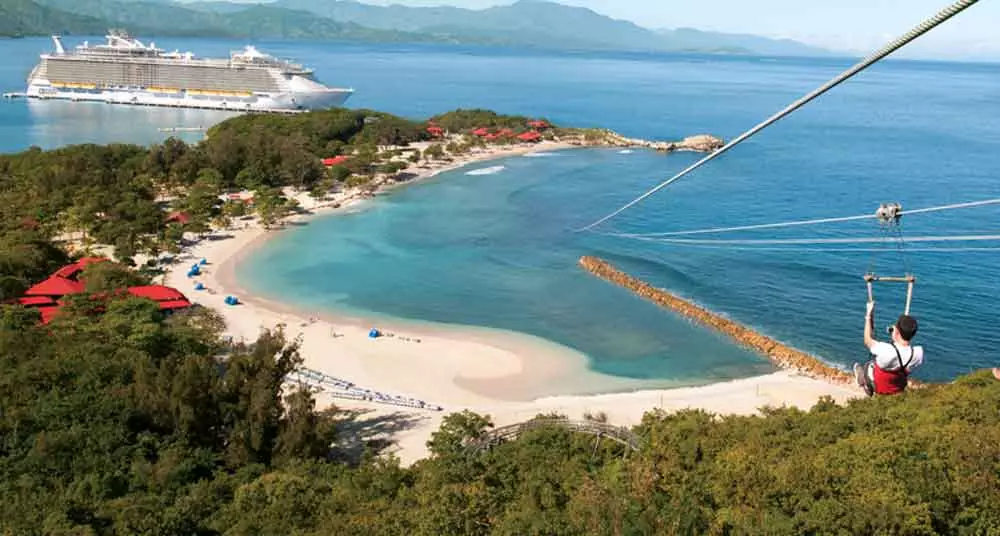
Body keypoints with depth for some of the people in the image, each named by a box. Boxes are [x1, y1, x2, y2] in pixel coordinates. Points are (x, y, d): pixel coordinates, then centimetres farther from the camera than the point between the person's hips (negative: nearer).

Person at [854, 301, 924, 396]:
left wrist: (868, 316, -11)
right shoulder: (919, 353, -31)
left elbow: (868, 340, -19)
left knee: (857, 366, 25)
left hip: (878, 387, -3)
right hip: (899, 390, 3)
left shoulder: (886, 350, -42)